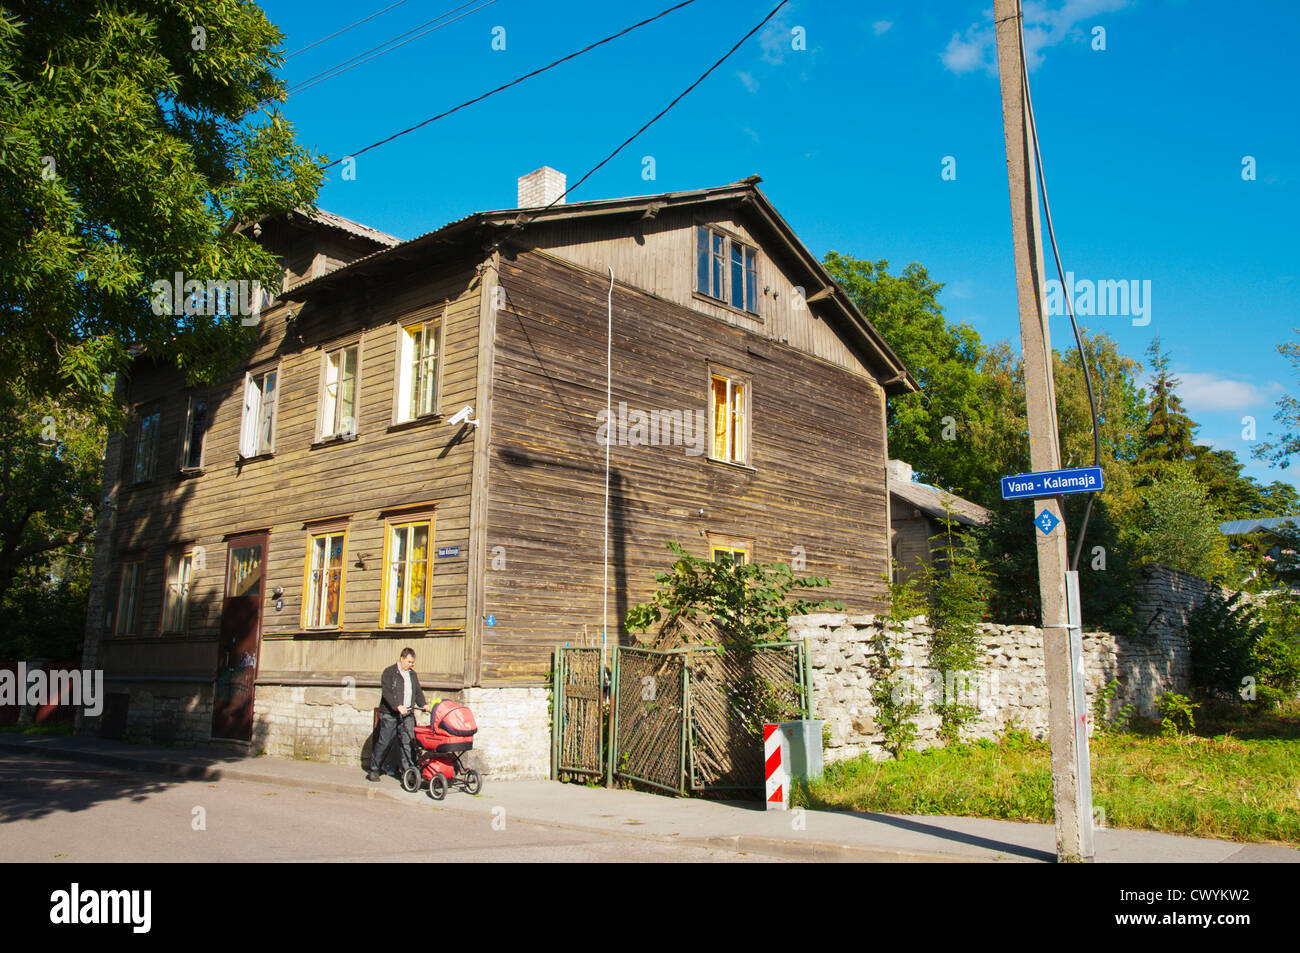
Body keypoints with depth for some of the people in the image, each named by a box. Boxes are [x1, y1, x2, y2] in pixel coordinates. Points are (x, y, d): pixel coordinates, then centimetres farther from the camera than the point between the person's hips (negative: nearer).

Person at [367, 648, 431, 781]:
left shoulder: (413, 675, 17)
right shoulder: (389, 672, -3)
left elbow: (418, 692, 21)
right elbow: (386, 692, -14)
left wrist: (423, 704, 2)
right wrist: (398, 706, -24)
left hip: (407, 715, 5)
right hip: (390, 715, -5)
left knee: (407, 743, -1)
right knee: (384, 743, 2)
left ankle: (407, 772, 3)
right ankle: (374, 770, 16)